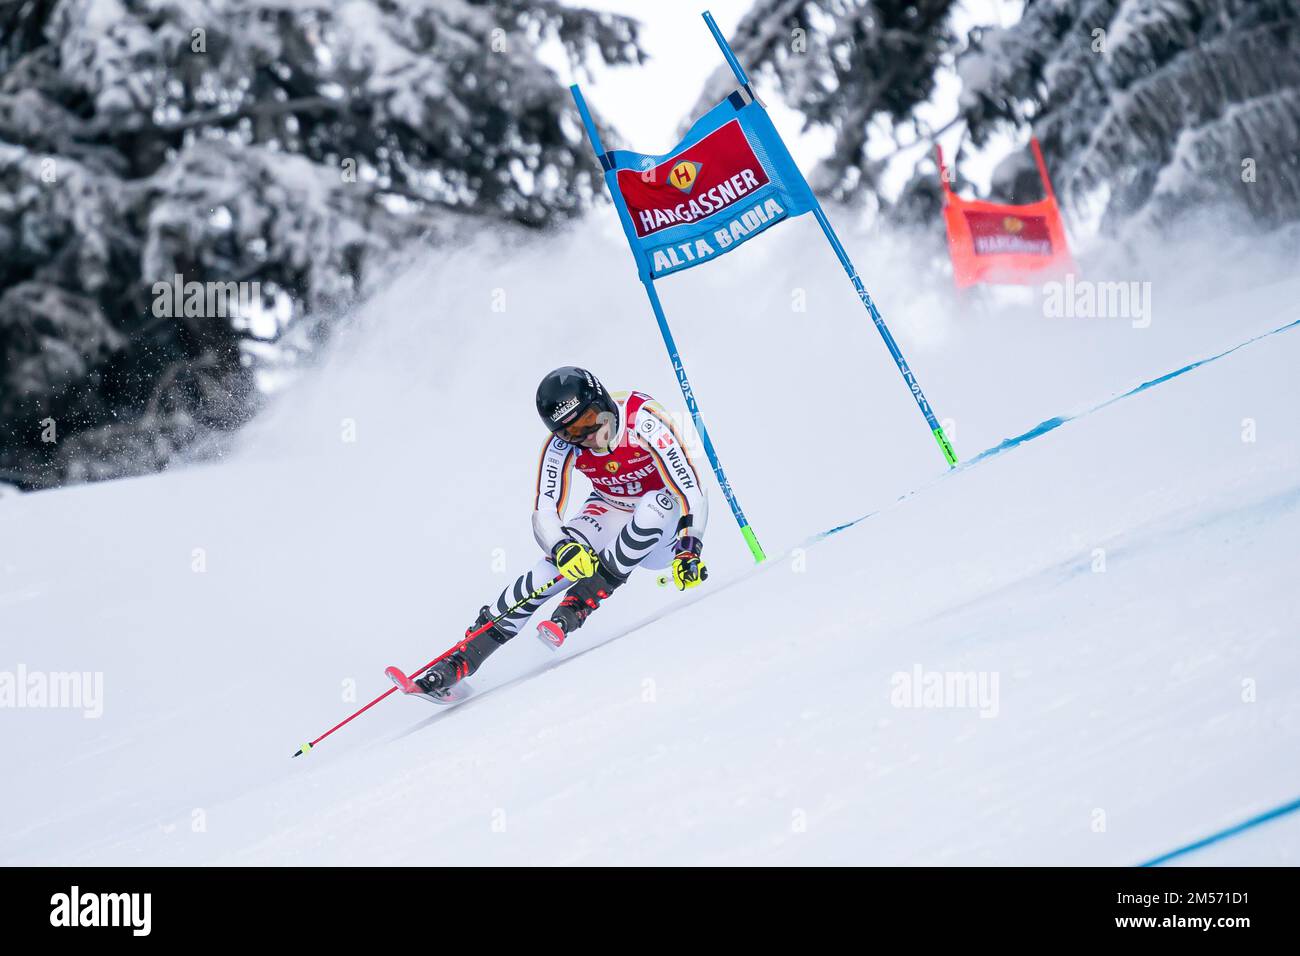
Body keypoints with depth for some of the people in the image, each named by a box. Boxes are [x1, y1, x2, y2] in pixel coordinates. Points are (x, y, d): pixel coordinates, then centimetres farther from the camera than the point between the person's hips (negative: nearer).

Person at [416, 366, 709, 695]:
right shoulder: (561, 446, -17)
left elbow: (689, 488, -31)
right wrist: (563, 550, -41)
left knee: (658, 502, -37)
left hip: (665, 524, -2)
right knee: (563, 561, -25)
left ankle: (578, 606, -31)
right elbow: (545, 514, -19)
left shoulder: (643, 420, -30)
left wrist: (689, 550, -42)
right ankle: (462, 659, -23)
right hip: (611, 513, 3)